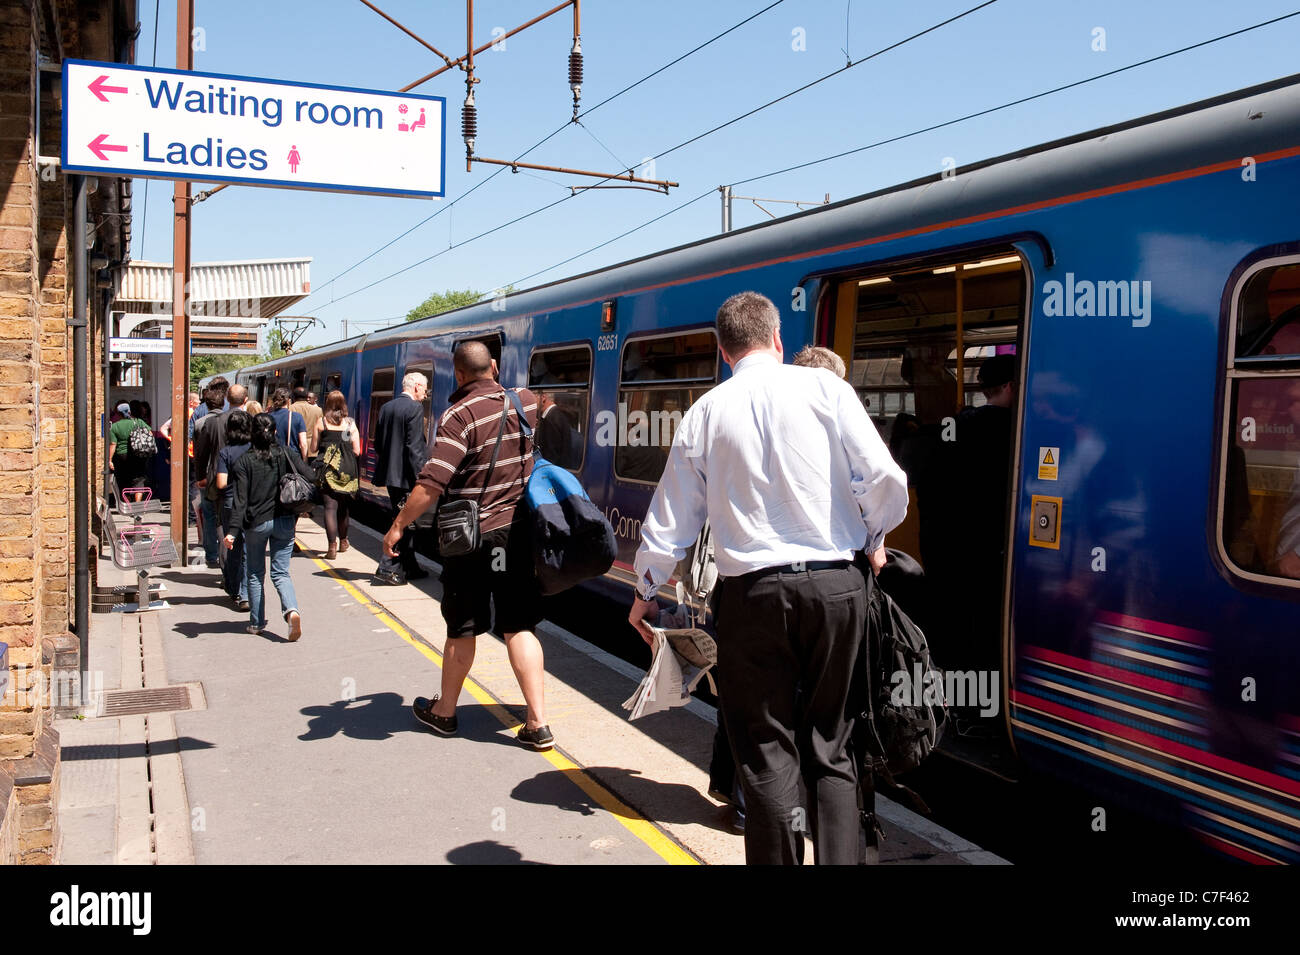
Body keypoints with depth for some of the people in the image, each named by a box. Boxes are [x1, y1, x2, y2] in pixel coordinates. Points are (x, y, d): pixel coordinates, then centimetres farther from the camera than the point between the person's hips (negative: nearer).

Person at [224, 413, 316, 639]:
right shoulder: (287, 456, 0)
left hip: (256, 523, -1)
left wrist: (232, 530, -13)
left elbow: (240, 499, -11)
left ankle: (257, 623, 21)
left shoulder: (245, 461, -5)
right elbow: (311, 481, -8)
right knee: (280, 572, 6)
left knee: (256, 574, 15)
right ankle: (292, 610, -20)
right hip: (284, 521, 1)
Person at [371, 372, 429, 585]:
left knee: (404, 520, 16)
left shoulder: (386, 408, 12)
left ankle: (409, 567, 24)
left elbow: (378, 443, 15)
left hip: (389, 472, 8)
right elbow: (414, 447, -18)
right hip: (405, 475, -8)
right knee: (404, 521, -2)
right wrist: (420, 476, -15)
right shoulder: (415, 408, -12)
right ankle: (387, 569, -4)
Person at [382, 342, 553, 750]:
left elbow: (431, 484, -22)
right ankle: (537, 723, 4)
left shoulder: (459, 416, -16)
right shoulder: (527, 402, 0)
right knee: (519, 627, 8)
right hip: (519, 530, 4)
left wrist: (398, 526, -14)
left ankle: (444, 711, 30)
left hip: (472, 537, -4)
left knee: (462, 629, 11)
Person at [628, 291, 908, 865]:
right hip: (835, 585, 1)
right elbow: (886, 481, -4)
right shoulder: (826, 389, 2)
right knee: (830, 748, 13)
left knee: (767, 752, 8)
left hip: (752, 591, 0)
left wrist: (646, 592, 23)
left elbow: (671, 517, 9)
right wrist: (873, 539, 16)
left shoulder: (705, 413, 5)